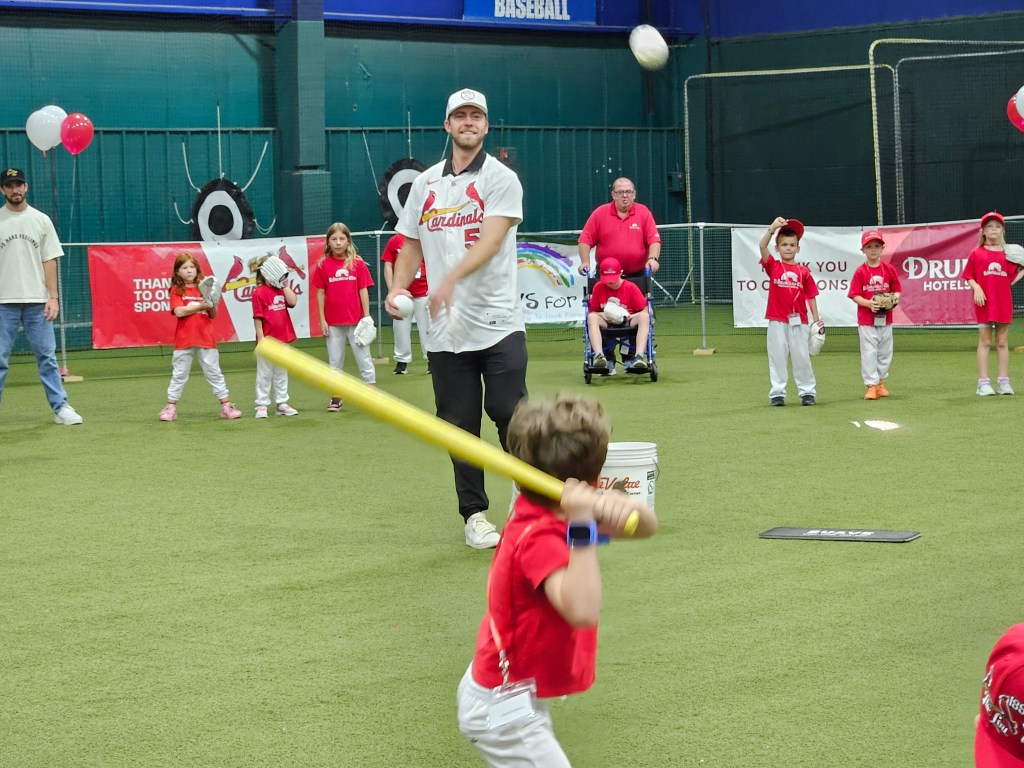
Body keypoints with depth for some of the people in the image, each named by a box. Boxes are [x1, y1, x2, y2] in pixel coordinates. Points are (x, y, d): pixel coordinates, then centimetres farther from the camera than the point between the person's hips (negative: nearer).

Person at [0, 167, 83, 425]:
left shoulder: (41, 220, 8)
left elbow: (50, 261, 6)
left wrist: (53, 297, -2)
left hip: (37, 301, 1)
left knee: (47, 356, 1)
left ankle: (60, 407, 3)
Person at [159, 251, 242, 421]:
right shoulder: (177, 290, 1)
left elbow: (213, 315, 9)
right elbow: (179, 311, -14)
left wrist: (212, 305, -12)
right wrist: (200, 306, -19)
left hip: (206, 338, 2)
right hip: (184, 340, -2)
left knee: (214, 373, 5)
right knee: (179, 374, 6)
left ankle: (226, 406, 7)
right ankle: (171, 407, 13)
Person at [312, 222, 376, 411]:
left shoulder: (357, 263, 0)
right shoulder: (323, 265, 1)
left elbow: (363, 290, 2)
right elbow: (320, 293, 3)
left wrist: (366, 317, -1)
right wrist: (322, 320, 0)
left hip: (356, 320, -1)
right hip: (333, 322, 1)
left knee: (364, 357, 3)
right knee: (334, 360, 8)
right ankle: (336, 398, 14)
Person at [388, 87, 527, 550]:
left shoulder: (501, 179, -2)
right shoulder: (424, 184, 13)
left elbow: (491, 241, -15)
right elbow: (411, 244, 20)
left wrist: (451, 279, -30)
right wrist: (399, 287, 0)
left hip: (499, 324, -4)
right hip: (445, 332, 4)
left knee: (511, 416, -8)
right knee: (459, 425, 5)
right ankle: (474, 513, 15)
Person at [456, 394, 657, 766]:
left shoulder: (535, 514, -3)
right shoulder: (540, 539, -29)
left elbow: (646, 525, -6)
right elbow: (581, 611, -46)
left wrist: (622, 506, -29)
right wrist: (583, 528, -46)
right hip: (503, 707, -10)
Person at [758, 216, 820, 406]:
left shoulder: (803, 271, 6)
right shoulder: (773, 267, 3)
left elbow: (811, 296, 6)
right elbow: (762, 246, -13)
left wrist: (817, 320, 1)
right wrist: (772, 228, -24)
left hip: (798, 321, 1)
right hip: (777, 321, -1)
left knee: (801, 357, 5)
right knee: (777, 357, 2)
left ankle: (807, 391, 12)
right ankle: (777, 393, 7)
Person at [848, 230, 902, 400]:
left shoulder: (889, 270, 3)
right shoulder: (860, 272, -5)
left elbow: (897, 290, 8)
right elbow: (855, 295, -7)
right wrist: (868, 303, -24)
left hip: (885, 319, 3)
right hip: (866, 321, -3)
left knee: (885, 352, 12)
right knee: (869, 352, -4)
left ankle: (880, 382, 28)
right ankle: (871, 386, 0)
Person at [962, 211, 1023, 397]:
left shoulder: (1008, 254, 8)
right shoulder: (976, 254, 1)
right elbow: (969, 277, 2)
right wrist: (976, 287, -15)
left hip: (1003, 303, 2)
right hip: (984, 303, -2)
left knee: (1002, 342, 6)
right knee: (985, 342, 1)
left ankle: (1004, 381, 11)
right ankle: (984, 382, 3)